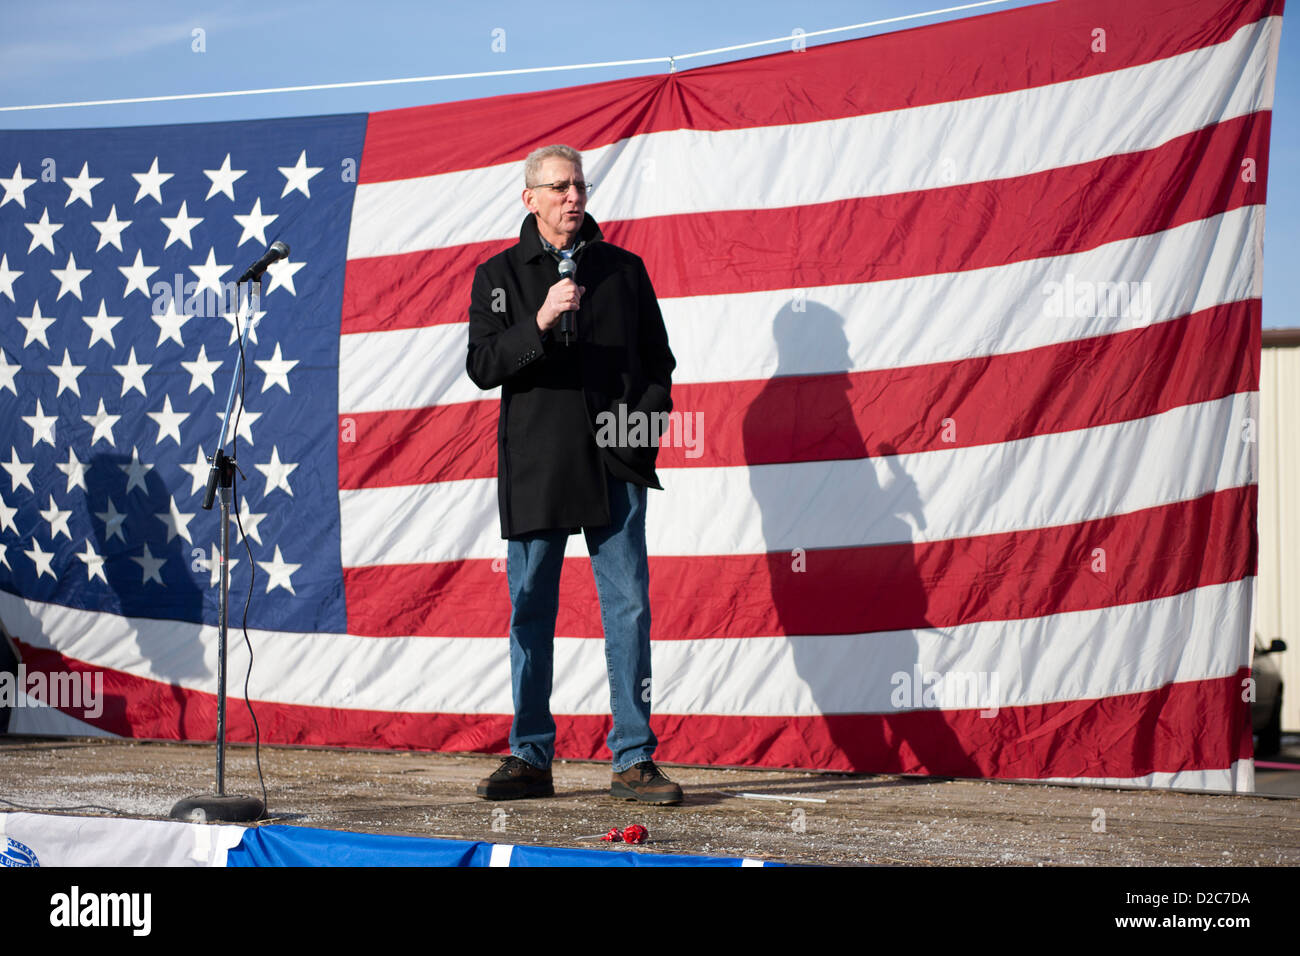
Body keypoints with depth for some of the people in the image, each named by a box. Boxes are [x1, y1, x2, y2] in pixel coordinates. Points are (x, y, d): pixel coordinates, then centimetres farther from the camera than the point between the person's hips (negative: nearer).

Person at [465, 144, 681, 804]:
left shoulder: (624, 269, 13)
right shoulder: (500, 276, 8)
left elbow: (658, 358, 16)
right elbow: (482, 367, -2)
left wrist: (646, 420, 0)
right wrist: (539, 323, -16)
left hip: (616, 466, 1)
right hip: (535, 469, 0)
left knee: (629, 608, -4)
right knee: (530, 612, 3)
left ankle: (633, 761, -1)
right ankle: (530, 758, 12)